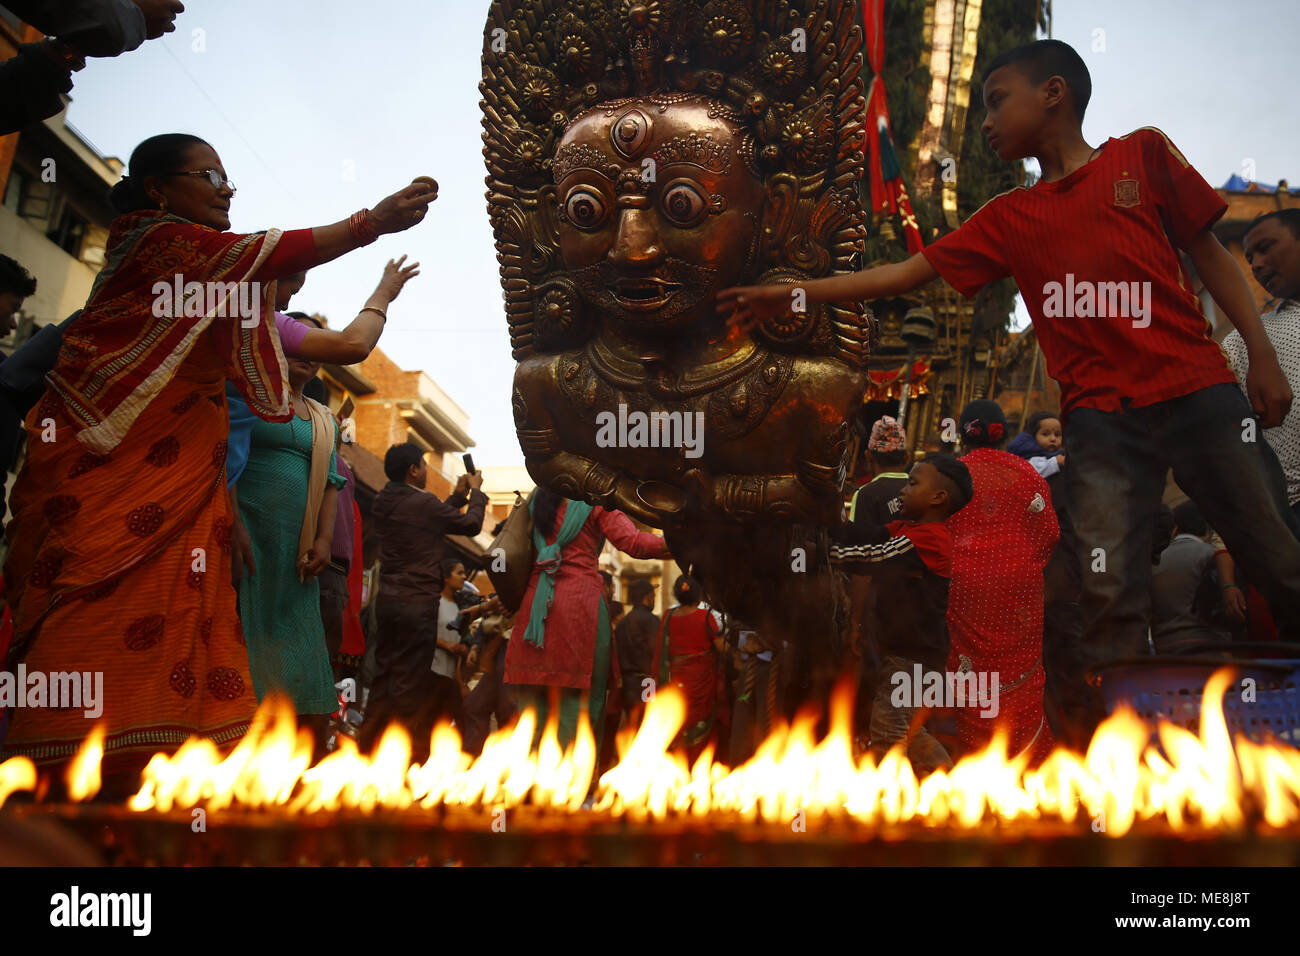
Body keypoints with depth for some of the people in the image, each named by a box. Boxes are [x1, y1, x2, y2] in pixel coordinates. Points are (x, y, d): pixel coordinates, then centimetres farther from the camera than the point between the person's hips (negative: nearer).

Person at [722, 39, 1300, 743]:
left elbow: (1207, 252, 10)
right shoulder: (1008, 219, 15)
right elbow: (910, 272, 14)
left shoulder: (1142, 154, 9)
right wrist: (792, 294, 9)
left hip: (1195, 389, -1)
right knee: (1110, 590, -8)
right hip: (1099, 415, 2)